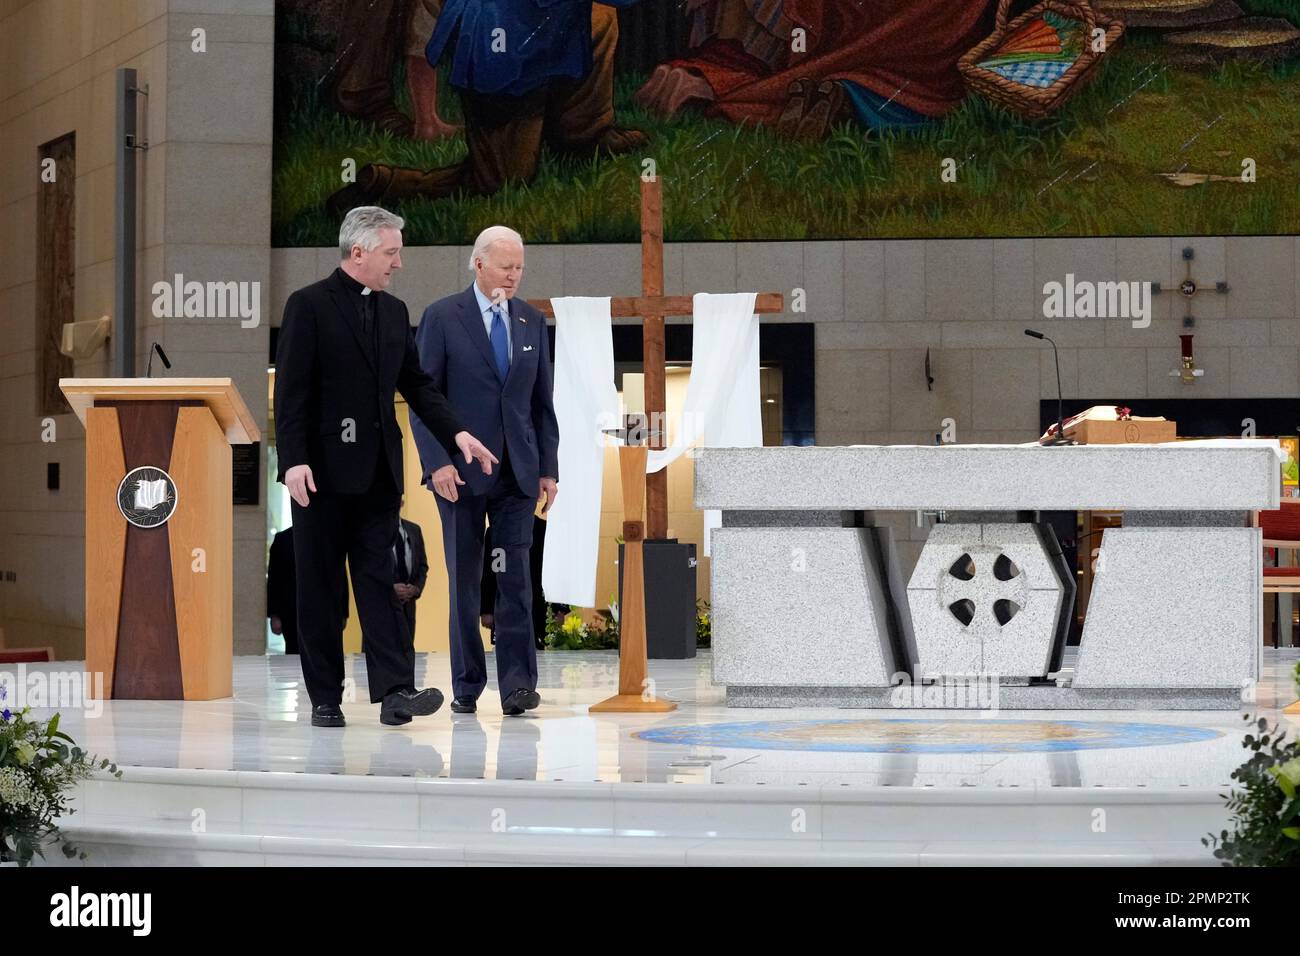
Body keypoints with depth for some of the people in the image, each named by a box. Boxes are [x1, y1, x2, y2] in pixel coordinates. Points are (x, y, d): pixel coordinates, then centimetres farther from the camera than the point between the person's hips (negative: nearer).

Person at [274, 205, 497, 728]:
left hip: (377, 469, 5)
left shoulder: (394, 311, 13)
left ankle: (394, 690, -8)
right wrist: (294, 461, -19)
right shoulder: (308, 306, -6)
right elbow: (291, 391, -11)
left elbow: (417, 384, 15)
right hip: (324, 469, -5)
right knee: (319, 585, 3)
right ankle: (325, 698, 8)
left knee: (379, 580, -1)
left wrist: (457, 433, 2)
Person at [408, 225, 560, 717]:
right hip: (461, 471, -3)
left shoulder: (532, 321, 11)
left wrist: (548, 467, 7)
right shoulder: (442, 317, -2)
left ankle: (517, 684, -8)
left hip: (517, 471, 3)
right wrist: (437, 461, -14)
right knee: (464, 580, 3)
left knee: (515, 576, -5)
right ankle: (466, 687, 9)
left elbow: (542, 400, 14)